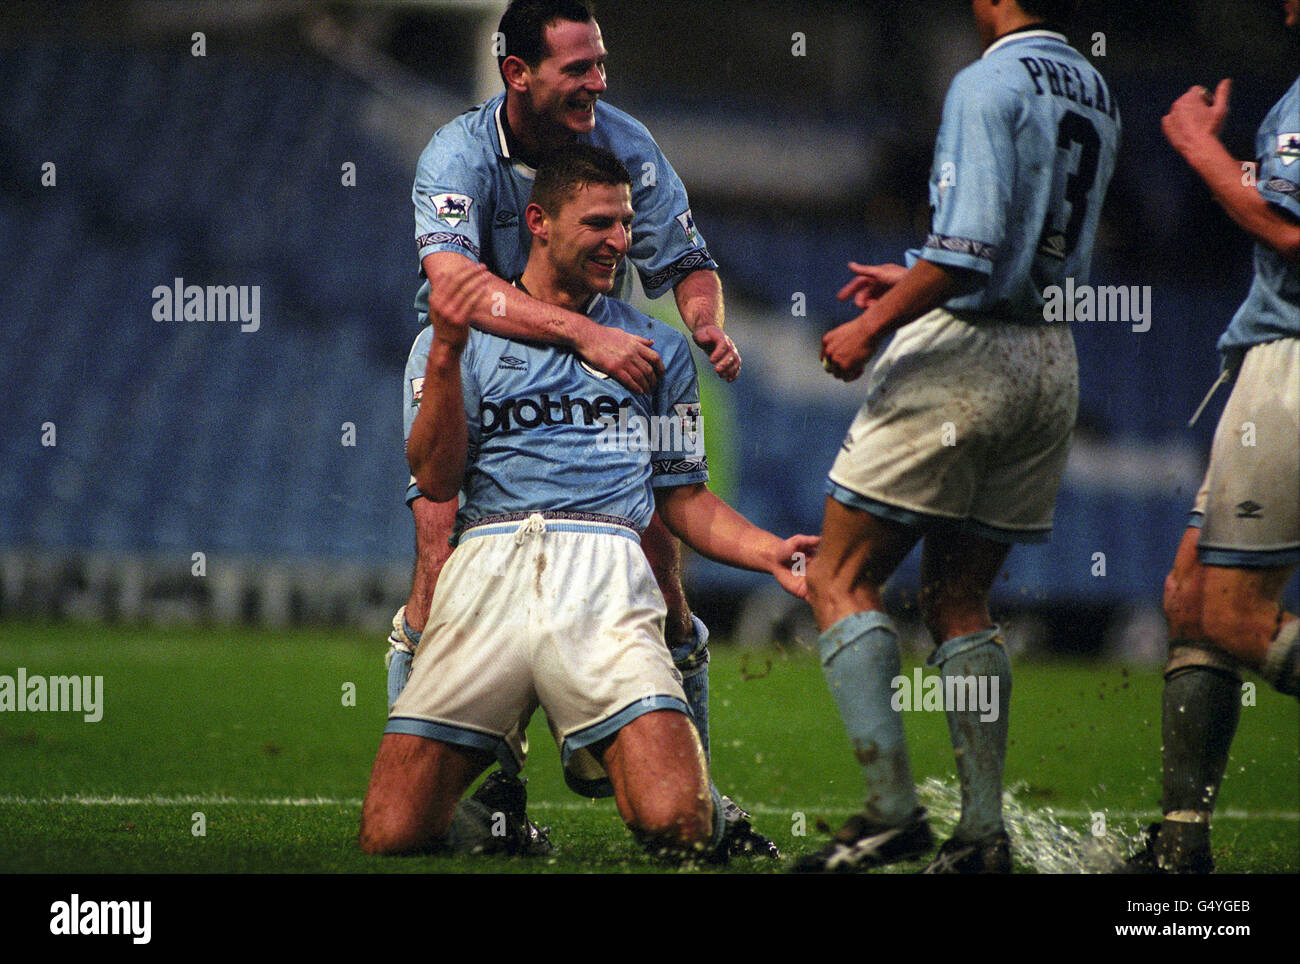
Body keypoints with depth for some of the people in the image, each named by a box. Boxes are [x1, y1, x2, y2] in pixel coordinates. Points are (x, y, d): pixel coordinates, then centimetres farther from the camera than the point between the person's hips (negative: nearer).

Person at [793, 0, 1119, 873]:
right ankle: (983, 829, 6)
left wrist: (871, 328, -11)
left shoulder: (990, 85, -12)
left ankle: (893, 808, -11)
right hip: (1052, 360, 8)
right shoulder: (1097, 96, 14)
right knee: (959, 599, 13)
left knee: (842, 579, -1)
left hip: (962, 351, -8)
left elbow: (969, 251, -21)